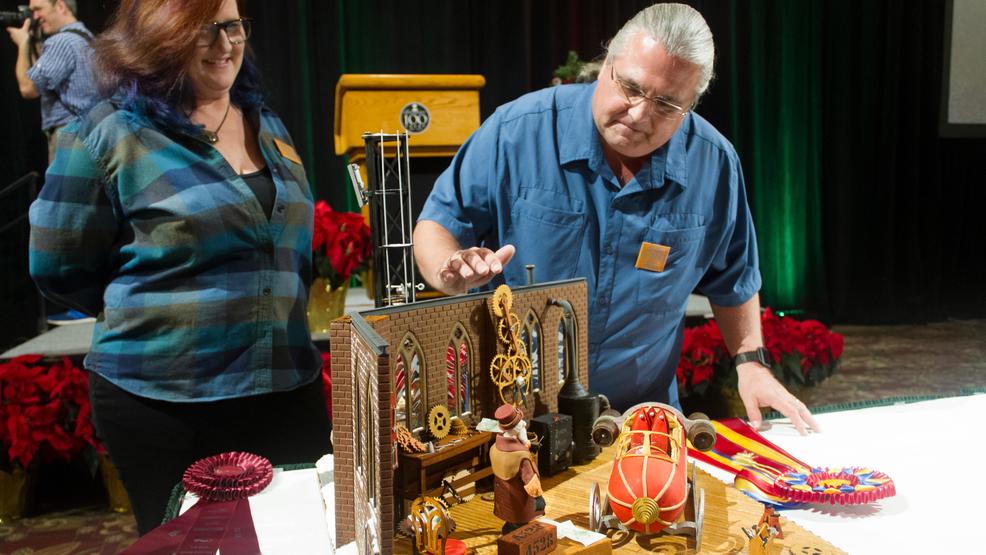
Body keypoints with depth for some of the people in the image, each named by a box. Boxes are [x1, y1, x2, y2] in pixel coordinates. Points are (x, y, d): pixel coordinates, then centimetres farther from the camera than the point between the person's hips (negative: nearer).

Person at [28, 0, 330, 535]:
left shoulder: (266, 124, 9)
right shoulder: (108, 133, -9)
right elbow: (59, 266, -5)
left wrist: (274, 316, 11)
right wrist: (153, 317, 2)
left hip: (287, 386, 5)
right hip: (163, 405, -5)